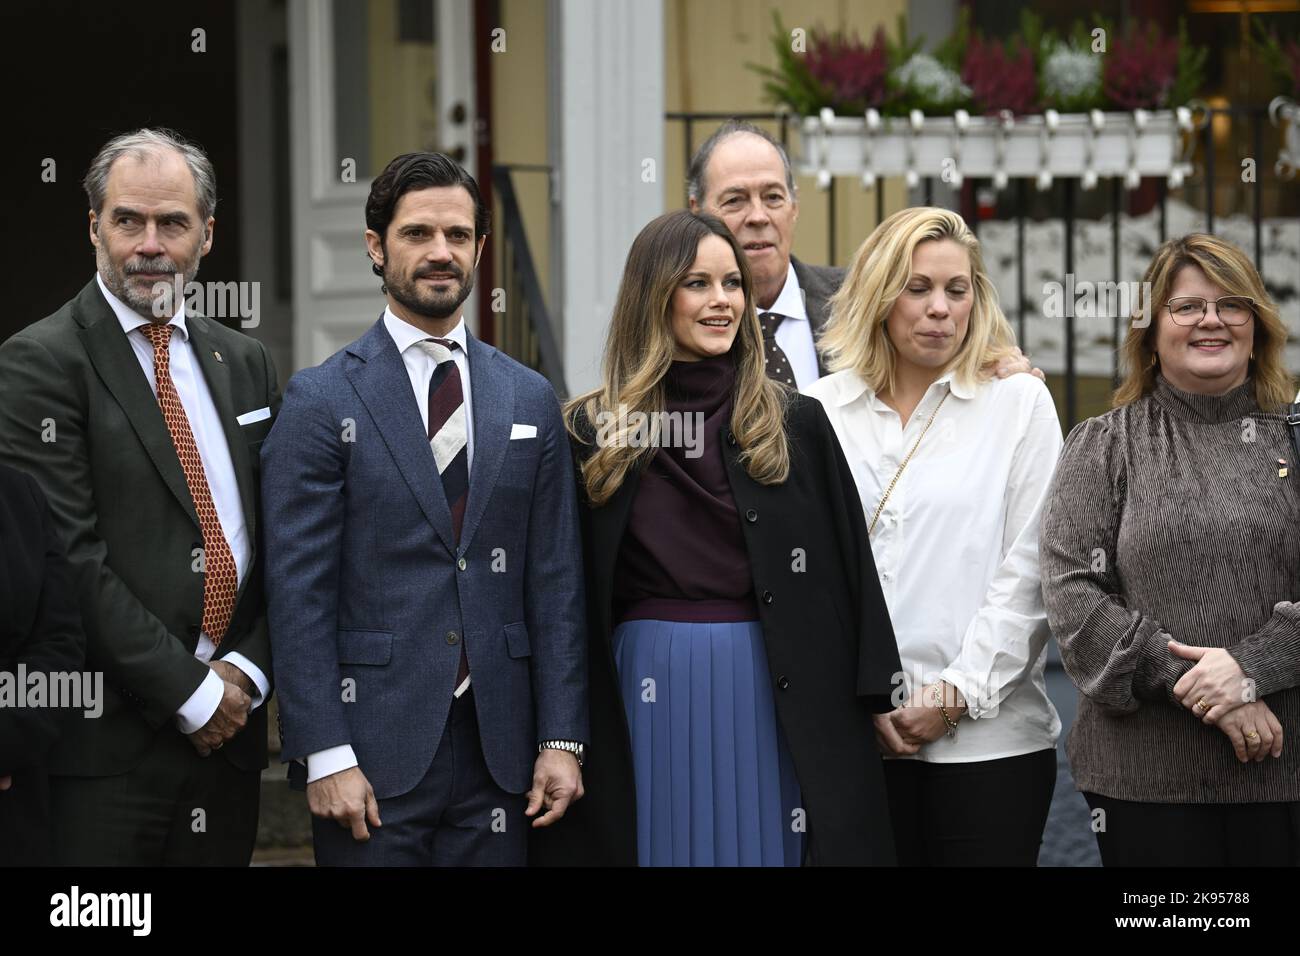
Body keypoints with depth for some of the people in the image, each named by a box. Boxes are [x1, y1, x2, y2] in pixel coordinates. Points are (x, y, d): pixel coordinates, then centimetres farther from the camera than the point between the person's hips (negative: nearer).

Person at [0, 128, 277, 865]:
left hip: (228, 729, 6)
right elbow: (70, 560, -14)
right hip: (106, 744, -6)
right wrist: (189, 690, -13)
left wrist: (247, 669, -3)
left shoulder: (245, 363, 14)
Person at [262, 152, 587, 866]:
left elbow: (555, 581, 9)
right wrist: (325, 755, -12)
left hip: (497, 749, 3)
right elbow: (299, 592, -5)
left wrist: (561, 738, 3)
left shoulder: (529, 399, 11)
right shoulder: (321, 400, -1)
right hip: (374, 751, -3)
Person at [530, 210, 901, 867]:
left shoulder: (795, 424, 6)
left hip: (769, 691, 1)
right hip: (648, 690, 0)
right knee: (664, 840, 5)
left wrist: (878, 699, -2)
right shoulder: (591, 433, 4)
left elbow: (850, 567, 4)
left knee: (763, 842, 5)